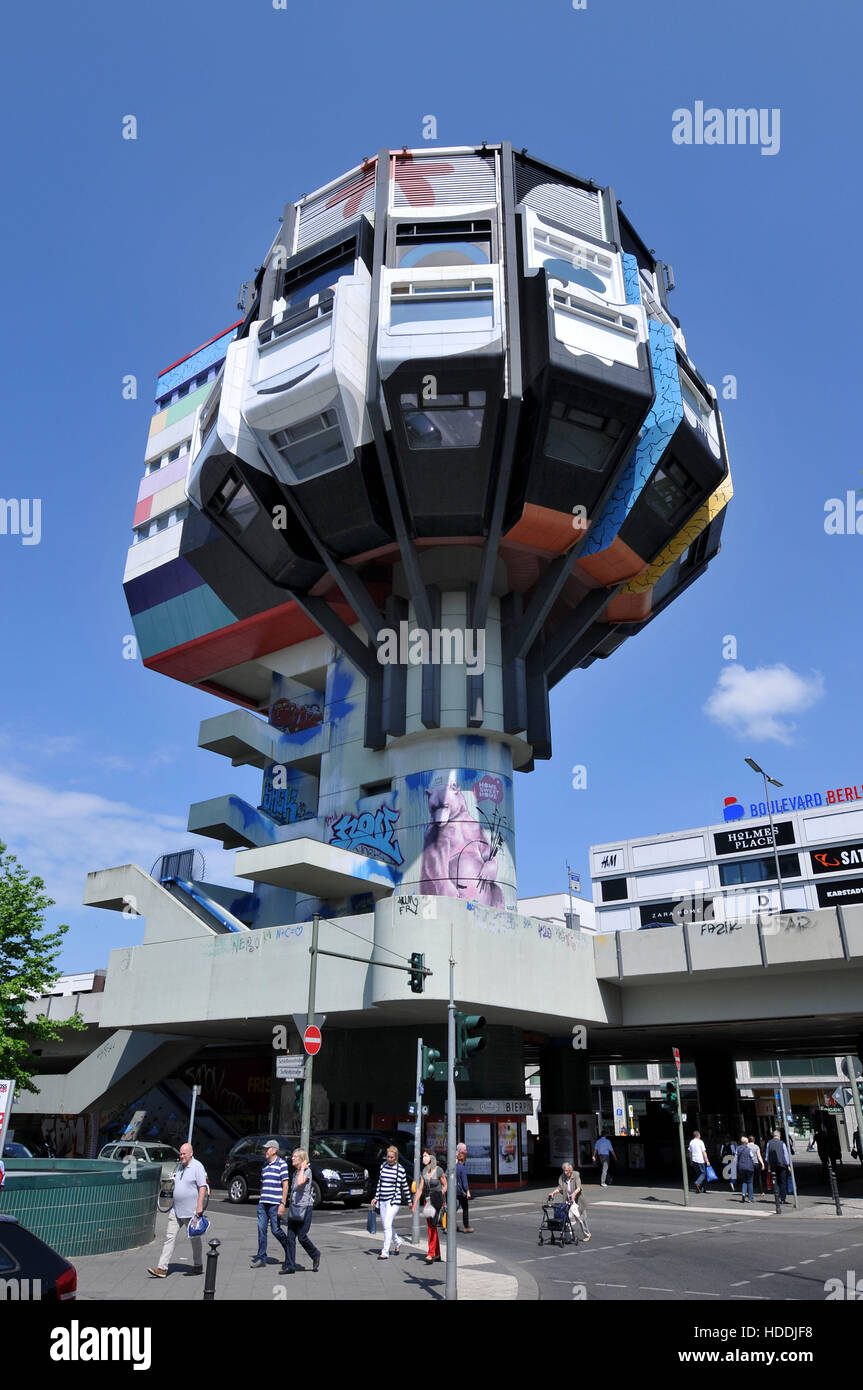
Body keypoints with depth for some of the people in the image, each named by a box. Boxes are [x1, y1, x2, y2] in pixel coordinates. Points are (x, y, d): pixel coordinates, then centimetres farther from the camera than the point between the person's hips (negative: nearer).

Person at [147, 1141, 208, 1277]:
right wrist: (173, 1202, 20)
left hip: (191, 1211, -7)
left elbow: (202, 1187, -17)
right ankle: (162, 1268, 2)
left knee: (194, 1238, 7)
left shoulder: (197, 1167, -13)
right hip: (176, 1210, 7)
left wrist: (200, 1206, -23)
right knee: (170, 1237, 0)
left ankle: (198, 1266, 22)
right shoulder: (180, 1166, 11)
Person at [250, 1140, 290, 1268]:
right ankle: (261, 1257, 10)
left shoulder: (282, 1164, -7)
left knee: (276, 1230, -1)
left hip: (275, 1204, -6)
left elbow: (285, 1185, -10)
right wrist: (261, 1199, 17)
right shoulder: (265, 1165, 16)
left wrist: (282, 1203, -16)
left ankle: (288, 1250, 20)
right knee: (261, 1229, 2)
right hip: (262, 1203, 7)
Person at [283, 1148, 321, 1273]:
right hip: (293, 1207, 7)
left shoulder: (307, 1171, -11)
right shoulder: (295, 1172, 13)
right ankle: (290, 1266, 9)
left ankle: (315, 1255, 21)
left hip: (305, 1208, -7)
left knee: (302, 1237, -2)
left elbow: (300, 1182, -31)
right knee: (290, 1237, 3)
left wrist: (302, 1168, -20)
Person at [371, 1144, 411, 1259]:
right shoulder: (383, 1166, 7)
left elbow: (405, 1186, 3)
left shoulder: (400, 1169, -6)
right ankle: (397, 1243, 36)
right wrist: (376, 1197, 12)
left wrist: (409, 1201, 9)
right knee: (386, 1226, 13)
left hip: (394, 1200, -6)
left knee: (387, 1225, -13)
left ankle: (385, 1252, -6)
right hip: (382, 1200, 6)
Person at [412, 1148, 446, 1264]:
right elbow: (420, 1189, 8)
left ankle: (431, 1254, -9)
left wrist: (439, 1198, -10)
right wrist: (414, 1204, 5)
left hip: (437, 1201, -6)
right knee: (431, 1227, 8)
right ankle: (437, 1254, 17)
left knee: (432, 1227, -11)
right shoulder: (424, 1171, 5)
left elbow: (445, 1186, -2)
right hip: (427, 1201, 6)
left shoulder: (439, 1171, -11)